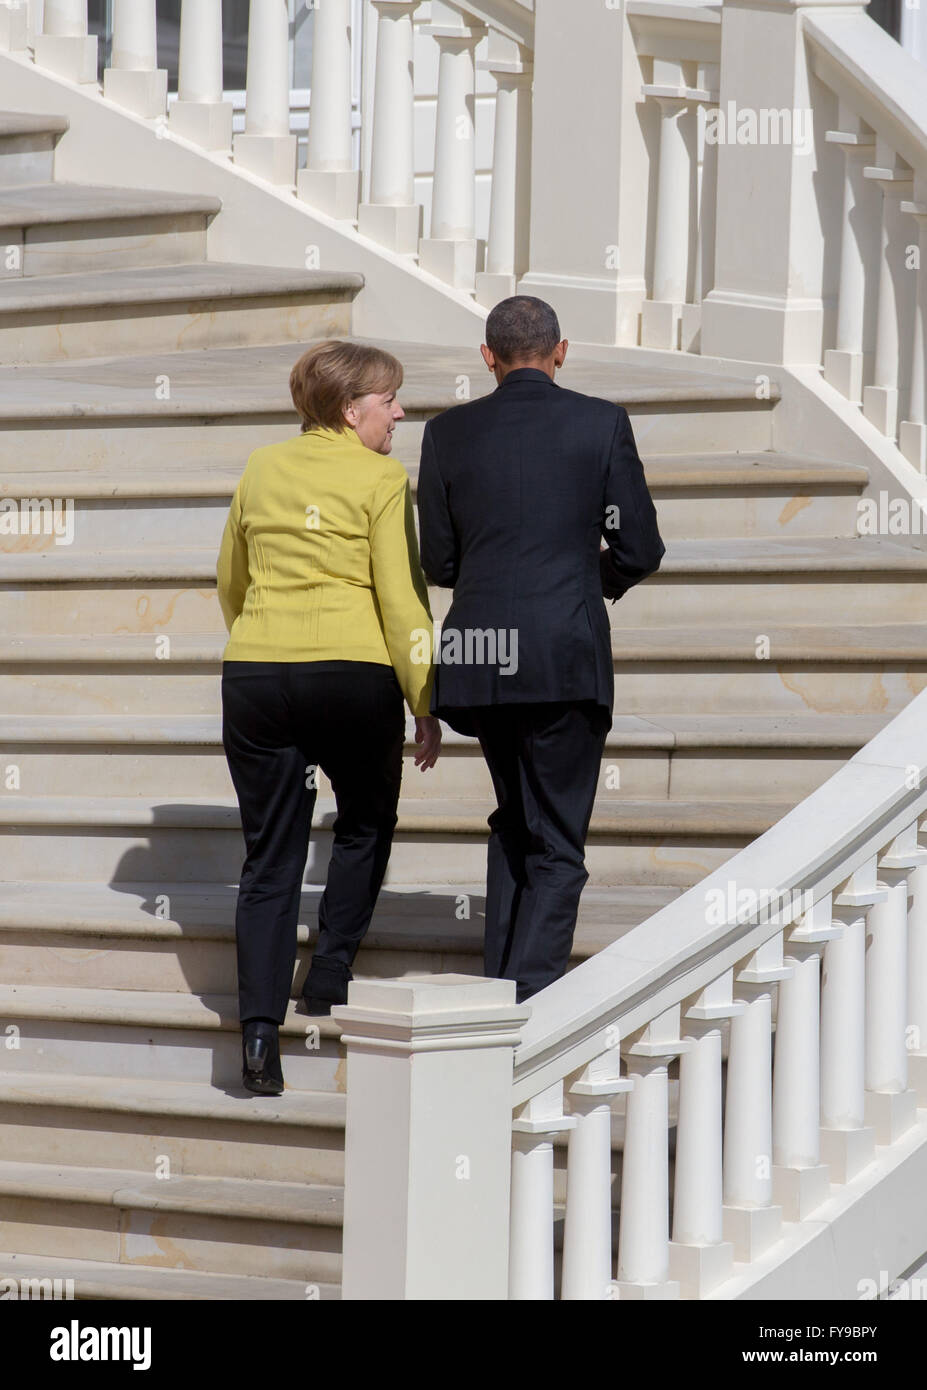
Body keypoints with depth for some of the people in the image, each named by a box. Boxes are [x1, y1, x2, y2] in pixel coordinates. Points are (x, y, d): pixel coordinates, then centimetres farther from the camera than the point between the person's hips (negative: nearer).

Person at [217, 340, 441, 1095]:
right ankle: (330, 975, 15)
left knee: (270, 856, 5)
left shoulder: (262, 470, 12)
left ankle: (260, 1025, -7)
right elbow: (401, 599, -7)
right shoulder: (381, 479, -3)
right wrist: (425, 704, -3)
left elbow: (231, 583, 21)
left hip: (256, 672, 4)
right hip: (353, 673, -4)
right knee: (366, 823, 22)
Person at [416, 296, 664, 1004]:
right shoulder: (602, 423, -1)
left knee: (514, 819, 23)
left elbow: (439, 562, 8)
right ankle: (531, 999, -7)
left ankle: (498, 987, 19)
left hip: (478, 655, 3)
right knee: (556, 842, 4)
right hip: (566, 657, -3)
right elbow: (640, 551, 0)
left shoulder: (449, 432, 5)